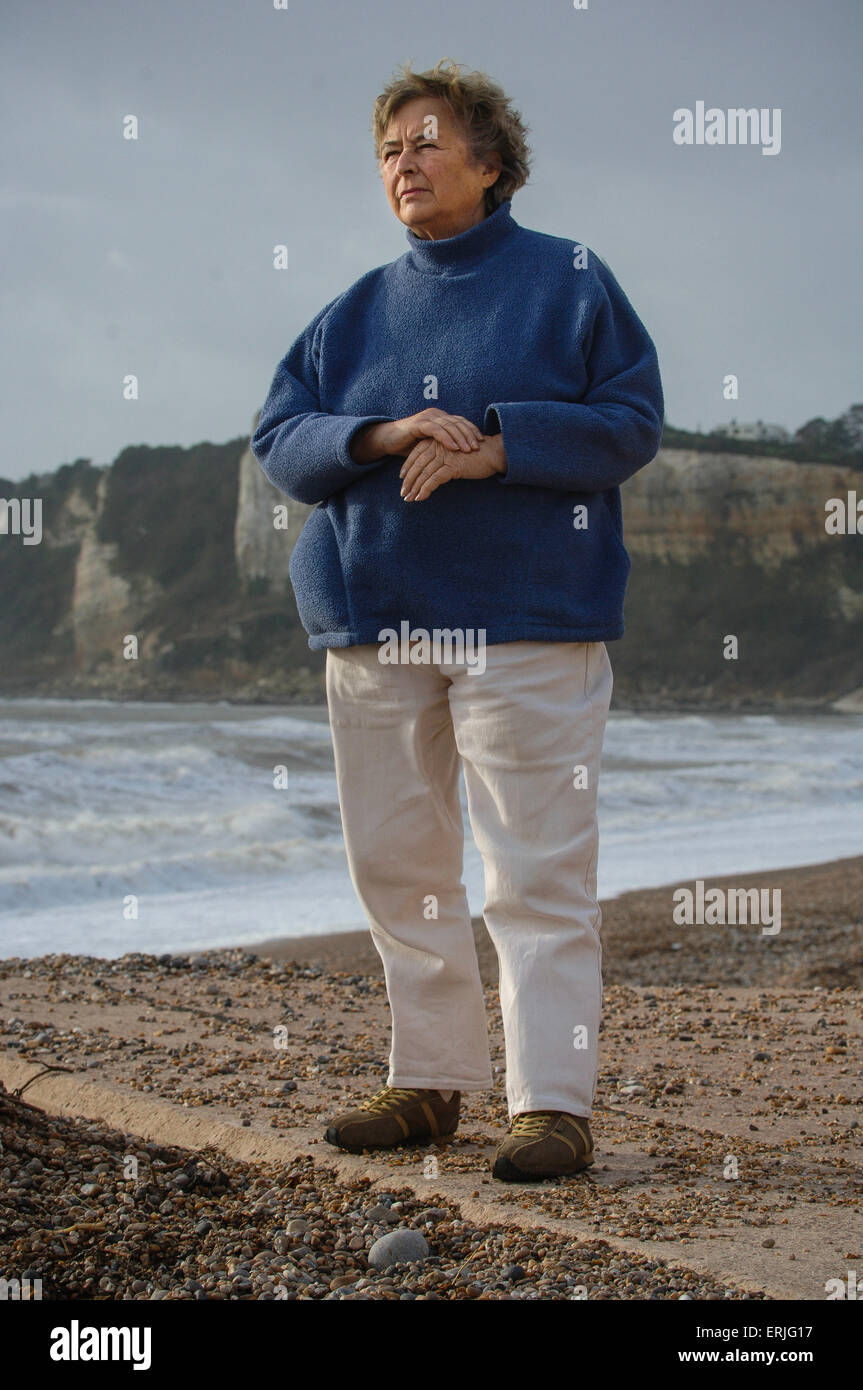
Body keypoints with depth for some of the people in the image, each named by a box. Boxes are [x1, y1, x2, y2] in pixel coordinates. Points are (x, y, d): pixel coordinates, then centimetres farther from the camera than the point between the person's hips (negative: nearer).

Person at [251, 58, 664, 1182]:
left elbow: (632, 421, -2)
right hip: (372, 624, 5)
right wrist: (384, 436, -11)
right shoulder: (357, 311, 17)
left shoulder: (568, 279, 5)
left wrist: (493, 450, -15)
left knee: (537, 871, -8)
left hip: (528, 618, -5)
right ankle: (430, 1082, 19)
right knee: (397, 867, 8)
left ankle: (554, 1102, -4)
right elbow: (279, 438, 9)